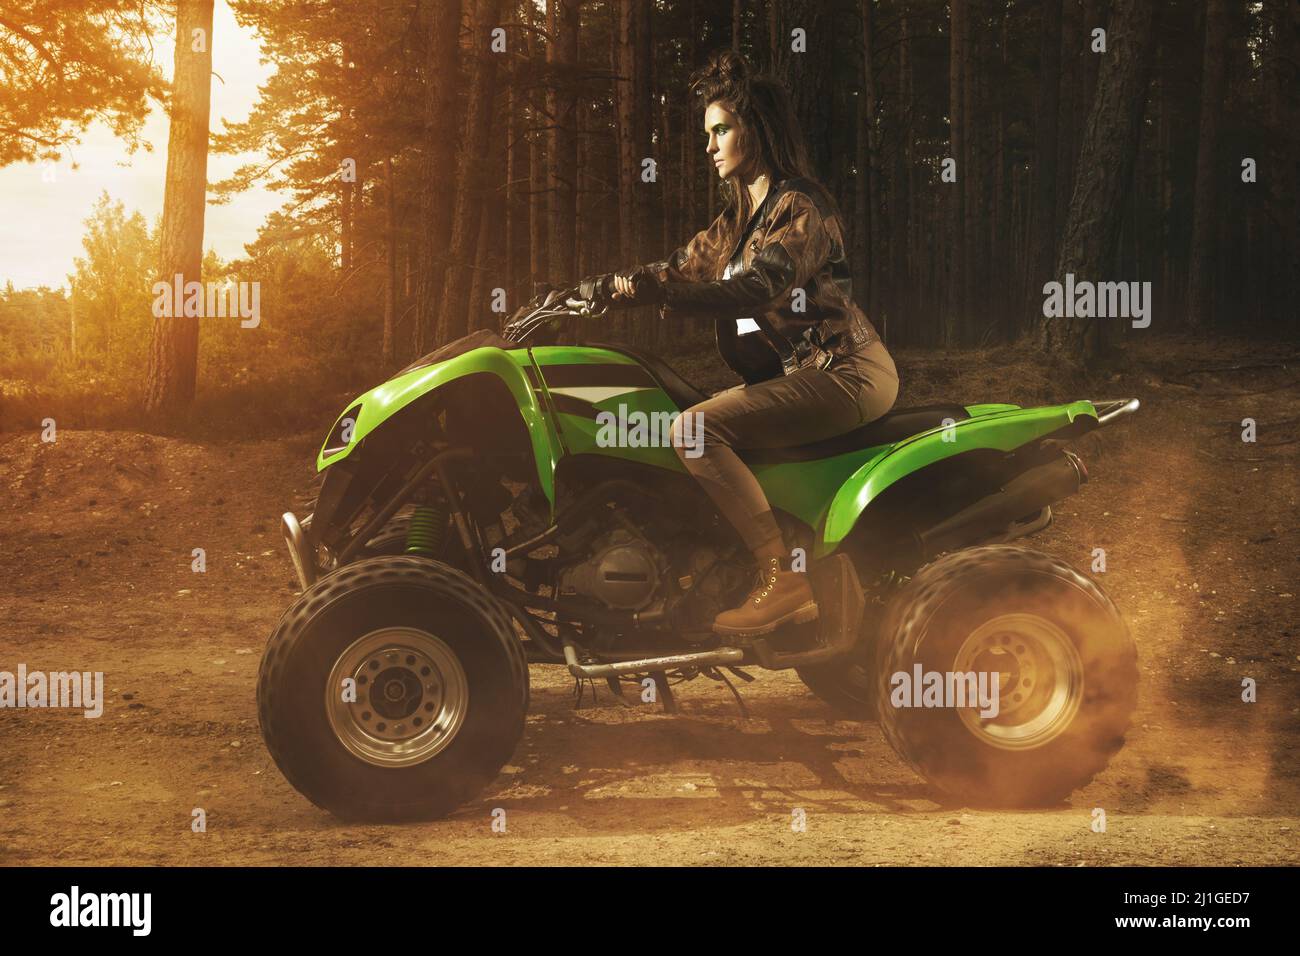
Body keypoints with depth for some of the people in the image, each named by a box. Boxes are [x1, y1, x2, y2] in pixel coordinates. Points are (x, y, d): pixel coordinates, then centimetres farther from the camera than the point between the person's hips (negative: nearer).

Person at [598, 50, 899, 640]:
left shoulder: (800, 207, -11)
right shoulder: (744, 211, 20)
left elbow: (755, 290, -25)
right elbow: (688, 264, 18)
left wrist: (657, 292, -33)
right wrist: (612, 284, 4)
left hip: (843, 371, -10)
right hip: (793, 371, 10)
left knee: (696, 430, -21)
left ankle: (781, 578, -22)